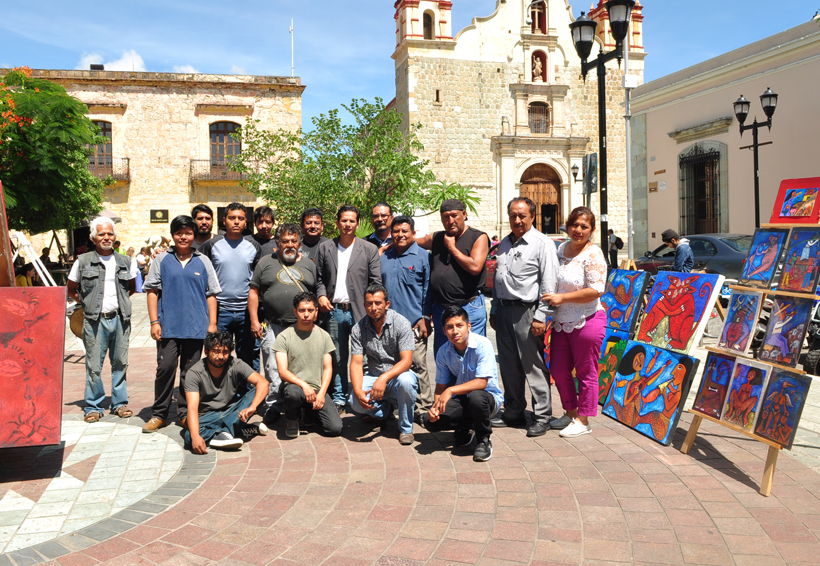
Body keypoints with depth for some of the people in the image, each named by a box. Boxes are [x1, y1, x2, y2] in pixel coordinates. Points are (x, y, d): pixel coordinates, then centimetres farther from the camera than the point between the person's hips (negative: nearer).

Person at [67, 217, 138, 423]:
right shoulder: (83, 261, 3)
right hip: (94, 321, -2)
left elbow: (131, 287, 24)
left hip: (120, 319, 2)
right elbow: (71, 290, 13)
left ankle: (120, 403, 18)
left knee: (120, 363, 7)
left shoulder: (125, 262, 9)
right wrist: (87, 303, 7)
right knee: (94, 366, -1)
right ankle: (93, 407, 10)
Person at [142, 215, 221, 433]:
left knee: (190, 371, 5)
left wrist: (212, 323, 5)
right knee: (165, 367, -4)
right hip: (168, 326, -1)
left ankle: (186, 414, 15)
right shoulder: (162, 260, 8)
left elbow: (211, 294, 11)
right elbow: (152, 291, 6)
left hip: (196, 326, 1)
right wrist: (154, 321, -2)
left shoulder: (203, 261, 11)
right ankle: (159, 414, 9)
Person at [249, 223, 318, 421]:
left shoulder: (308, 264, 14)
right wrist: (254, 320, -1)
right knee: (273, 370, -1)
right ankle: (272, 408, 10)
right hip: (273, 327, -1)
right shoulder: (266, 262, 9)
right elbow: (253, 292, 7)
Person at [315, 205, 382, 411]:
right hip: (334, 310, 2)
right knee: (337, 359, 9)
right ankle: (338, 399, 20)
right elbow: (319, 277, 14)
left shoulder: (369, 249, 4)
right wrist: (321, 295, -3)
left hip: (360, 311, -2)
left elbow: (376, 282, 2)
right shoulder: (325, 248, 11)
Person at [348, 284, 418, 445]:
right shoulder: (358, 329, -4)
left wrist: (384, 378, -36)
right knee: (356, 402, -25)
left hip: (399, 373, -2)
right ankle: (385, 410, 12)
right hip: (374, 376, 3)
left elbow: (407, 361, -20)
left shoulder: (401, 323, -13)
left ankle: (406, 428, -12)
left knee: (405, 381, -38)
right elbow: (356, 363, -8)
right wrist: (358, 390, -27)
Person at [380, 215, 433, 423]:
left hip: (414, 324, -4)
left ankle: (423, 409, 6)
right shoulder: (383, 257, 14)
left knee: (418, 366, -3)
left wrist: (425, 317, -6)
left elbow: (428, 290, 0)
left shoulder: (423, 256, 2)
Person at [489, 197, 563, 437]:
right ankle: (513, 413, 25)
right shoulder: (504, 243, 16)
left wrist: (541, 317, -15)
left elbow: (549, 284, -11)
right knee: (509, 366, 12)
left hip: (527, 312, -7)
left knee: (534, 367, -2)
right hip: (504, 311, 7)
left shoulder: (542, 243, -6)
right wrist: (494, 311, 18)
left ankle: (542, 417, 10)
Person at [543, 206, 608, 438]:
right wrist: (552, 303, 10)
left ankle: (583, 421, 14)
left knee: (586, 373, 2)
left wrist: (562, 298, -20)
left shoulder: (593, 254, -12)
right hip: (561, 322, 8)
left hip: (587, 322, -8)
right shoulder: (562, 248, 10)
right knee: (558, 370, 12)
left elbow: (596, 290, -20)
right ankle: (571, 412, 30)